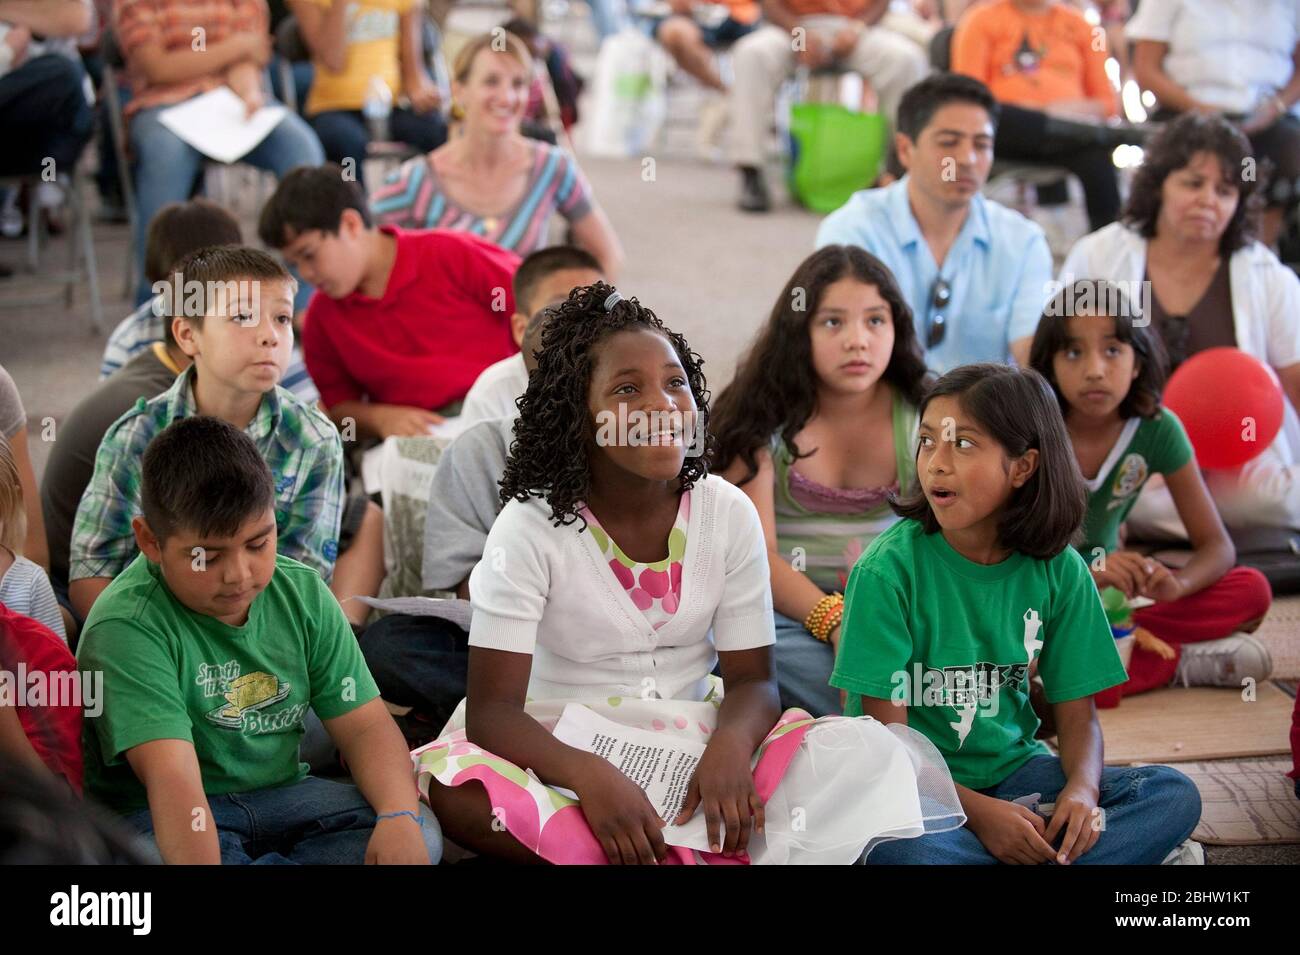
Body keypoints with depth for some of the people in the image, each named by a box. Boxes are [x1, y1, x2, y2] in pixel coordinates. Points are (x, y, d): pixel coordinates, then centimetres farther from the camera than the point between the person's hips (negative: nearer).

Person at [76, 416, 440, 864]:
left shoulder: (304, 595, 0)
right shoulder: (126, 629, -20)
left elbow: (363, 725, -1)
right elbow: (173, 777, -32)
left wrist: (400, 816, -21)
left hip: (280, 797, 5)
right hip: (156, 820, -5)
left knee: (420, 834, -17)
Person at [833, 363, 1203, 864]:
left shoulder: (1058, 571, -1)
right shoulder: (888, 568, -13)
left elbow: (1077, 715, 4)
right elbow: (887, 735, -13)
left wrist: (1082, 787, -18)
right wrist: (978, 811, -24)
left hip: (1013, 769, 5)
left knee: (1175, 796, -15)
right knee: (902, 851, -39)